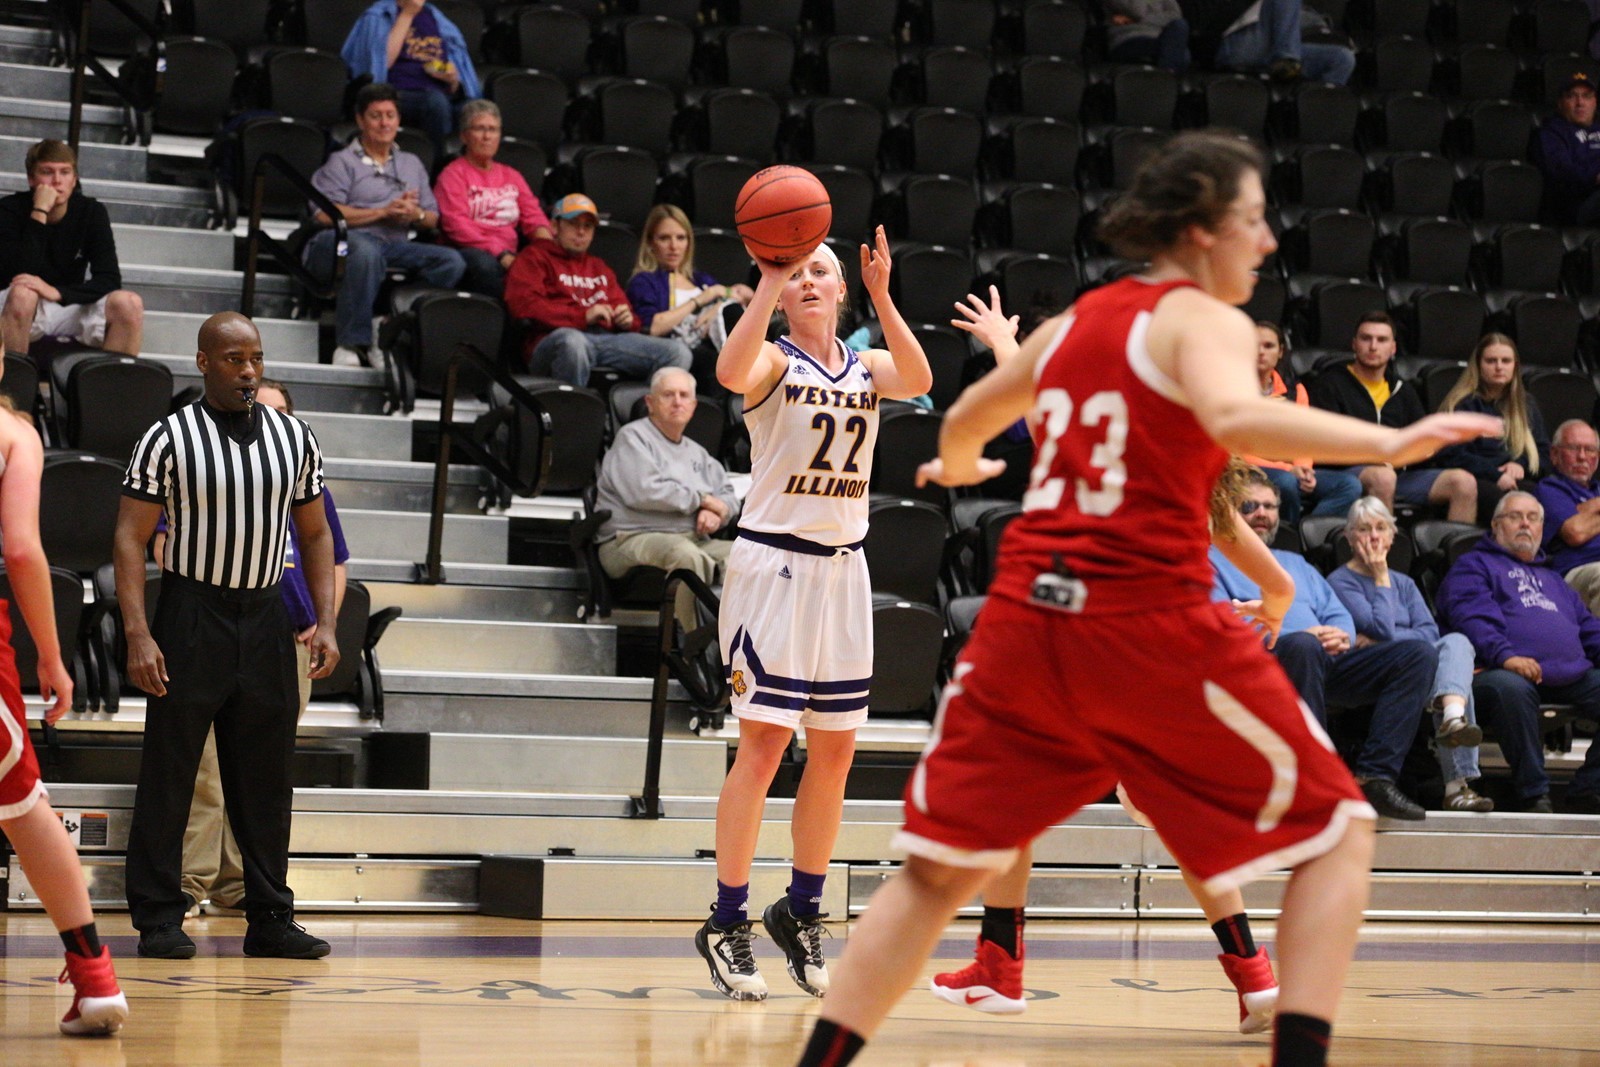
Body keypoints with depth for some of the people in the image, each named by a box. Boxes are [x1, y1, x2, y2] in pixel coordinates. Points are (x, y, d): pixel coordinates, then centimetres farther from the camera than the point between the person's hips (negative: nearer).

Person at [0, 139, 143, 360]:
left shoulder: (91, 211, -3)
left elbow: (110, 280, -13)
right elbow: (21, 277, -25)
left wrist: (56, 291, -29)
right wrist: (39, 213, -27)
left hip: (69, 307, 3)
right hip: (19, 309, -3)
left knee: (129, 303, -23)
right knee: (23, 294, -37)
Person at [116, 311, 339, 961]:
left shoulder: (295, 439, 8)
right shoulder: (169, 440, -5)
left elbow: (315, 535, 15)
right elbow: (131, 539, -6)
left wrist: (325, 623, 3)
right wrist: (138, 633, -16)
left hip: (265, 619, 4)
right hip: (190, 616, -4)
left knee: (266, 778, 7)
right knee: (169, 773, -2)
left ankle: (270, 918, 13)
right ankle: (159, 918, 4)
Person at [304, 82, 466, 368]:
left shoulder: (411, 164, 28)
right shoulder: (343, 162, 10)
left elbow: (434, 218, 24)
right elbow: (325, 214, -6)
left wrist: (416, 215, -2)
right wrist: (384, 212, -8)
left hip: (394, 246, 5)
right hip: (342, 241, -5)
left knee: (452, 261, -20)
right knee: (366, 249, -43)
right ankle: (351, 345, -37)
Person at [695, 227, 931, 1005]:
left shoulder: (867, 368, 9)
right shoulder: (775, 362, -4)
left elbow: (918, 381, -13)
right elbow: (731, 372, -28)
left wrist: (881, 295, -21)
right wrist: (768, 284, -28)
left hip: (842, 568, 5)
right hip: (774, 562, -5)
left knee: (835, 751, 7)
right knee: (764, 742, -10)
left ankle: (800, 912, 20)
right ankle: (727, 924, -4)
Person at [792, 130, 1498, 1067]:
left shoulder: (1076, 321, 18)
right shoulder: (1204, 321, -2)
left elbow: (967, 420, 35)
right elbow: (1232, 416, -25)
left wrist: (957, 468, 58)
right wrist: (1387, 444, -32)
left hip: (1027, 619, 6)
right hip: (1151, 626, -6)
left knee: (940, 870, 16)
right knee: (1337, 834, 7)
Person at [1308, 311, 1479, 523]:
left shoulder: (1403, 391, 24)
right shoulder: (1330, 385, 8)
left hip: (1401, 474, 5)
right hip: (1348, 473, -5)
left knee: (1464, 482, -17)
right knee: (1383, 478, -40)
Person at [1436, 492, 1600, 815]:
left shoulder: (1551, 578, 38)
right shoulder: (1473, 566, 16)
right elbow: (1471, 618, -4)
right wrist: (1504, 655, -23)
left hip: (1573, 676, 6)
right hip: (1512, 671, -6)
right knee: (1510, 689, -41)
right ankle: (1532, 794, -30)